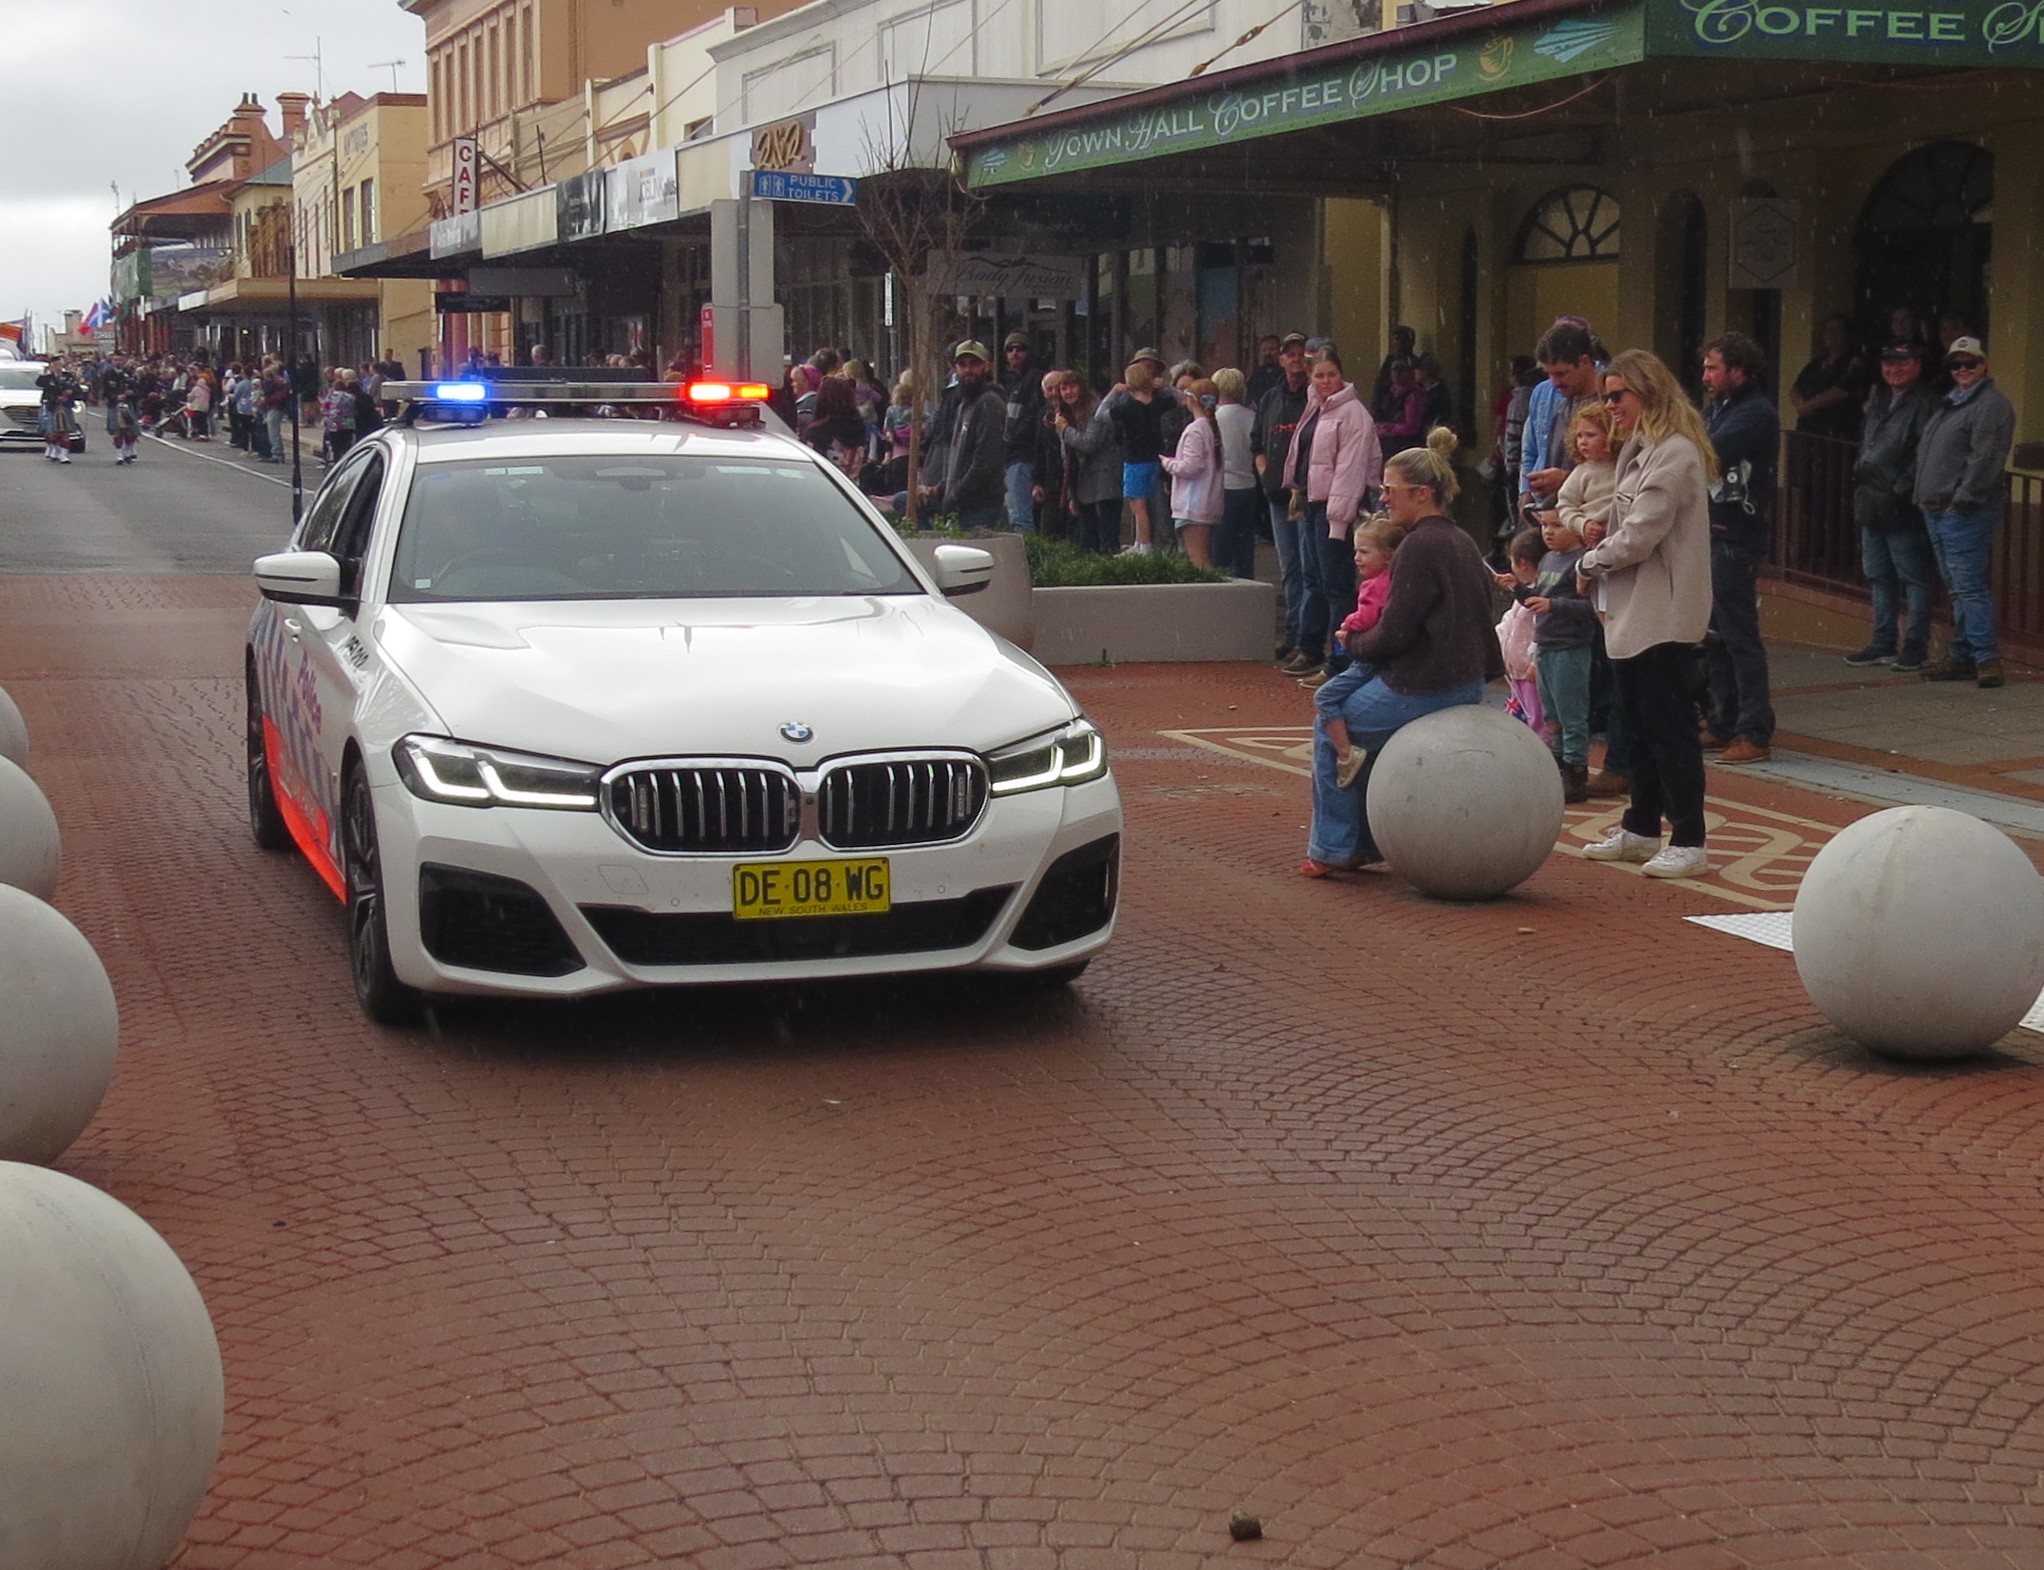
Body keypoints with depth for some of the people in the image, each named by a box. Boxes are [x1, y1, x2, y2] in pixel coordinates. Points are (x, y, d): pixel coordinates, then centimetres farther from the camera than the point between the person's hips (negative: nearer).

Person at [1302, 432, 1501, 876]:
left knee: (1331, 729, 11)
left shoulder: (1420, 546, -18)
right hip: (1467, 683, 9)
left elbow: (1394, 634, -19)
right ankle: (1364, 844, 31)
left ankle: (1332, 849, 16)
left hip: (1424, 688, -9)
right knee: (1363, 724, 29)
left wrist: (1353, 645, 0)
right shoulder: (1461, 541, 11)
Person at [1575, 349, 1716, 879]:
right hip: (1633, 612, 10)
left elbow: (1640, 536, -20)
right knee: (1639, 725, 16)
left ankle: (1689, 842, -2)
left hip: (1664, 614, -10)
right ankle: (1640, 829, 26)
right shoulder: (1641, 451, 17)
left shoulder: (1676, 453, -16)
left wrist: (1589, 563, -6)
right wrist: (1601, 579, 6)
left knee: (1669, 727, -6)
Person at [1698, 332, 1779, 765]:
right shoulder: (1716, 408, 18)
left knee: (1738, 633, -7)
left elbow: (1710, 452, -24)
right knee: (1713, 633, 12)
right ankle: (1722, 725, 19)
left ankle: (1755, 733, -3)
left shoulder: (1756, 413, -11)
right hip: (1710, 531, 9)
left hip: (1737, 537, -9)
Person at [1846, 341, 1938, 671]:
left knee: (1913, 577, -2)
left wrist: (1902, 489, -19)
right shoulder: (1878, 403, 19)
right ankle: (1883, 643, 22)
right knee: (1878, 576, 14)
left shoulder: (1925, 404, -9)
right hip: (1872, 506, 9)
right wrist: (1859, 475, 14)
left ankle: (1916, 645, 3)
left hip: (1903, 509, -9)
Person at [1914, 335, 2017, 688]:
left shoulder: (1992, 404, -10)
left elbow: (1985, 457, -19)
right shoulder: (1950, 404, 21)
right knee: (1956, 589, 13)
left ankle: (1986, 658, -13)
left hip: (1965, 513, -10)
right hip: (1937, 510, 10)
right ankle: (1960, 656, 19)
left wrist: (1963, 498, -20)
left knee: (1968, 586, -13)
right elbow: (1926, 452, 27)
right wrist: (1922, 494, 18)